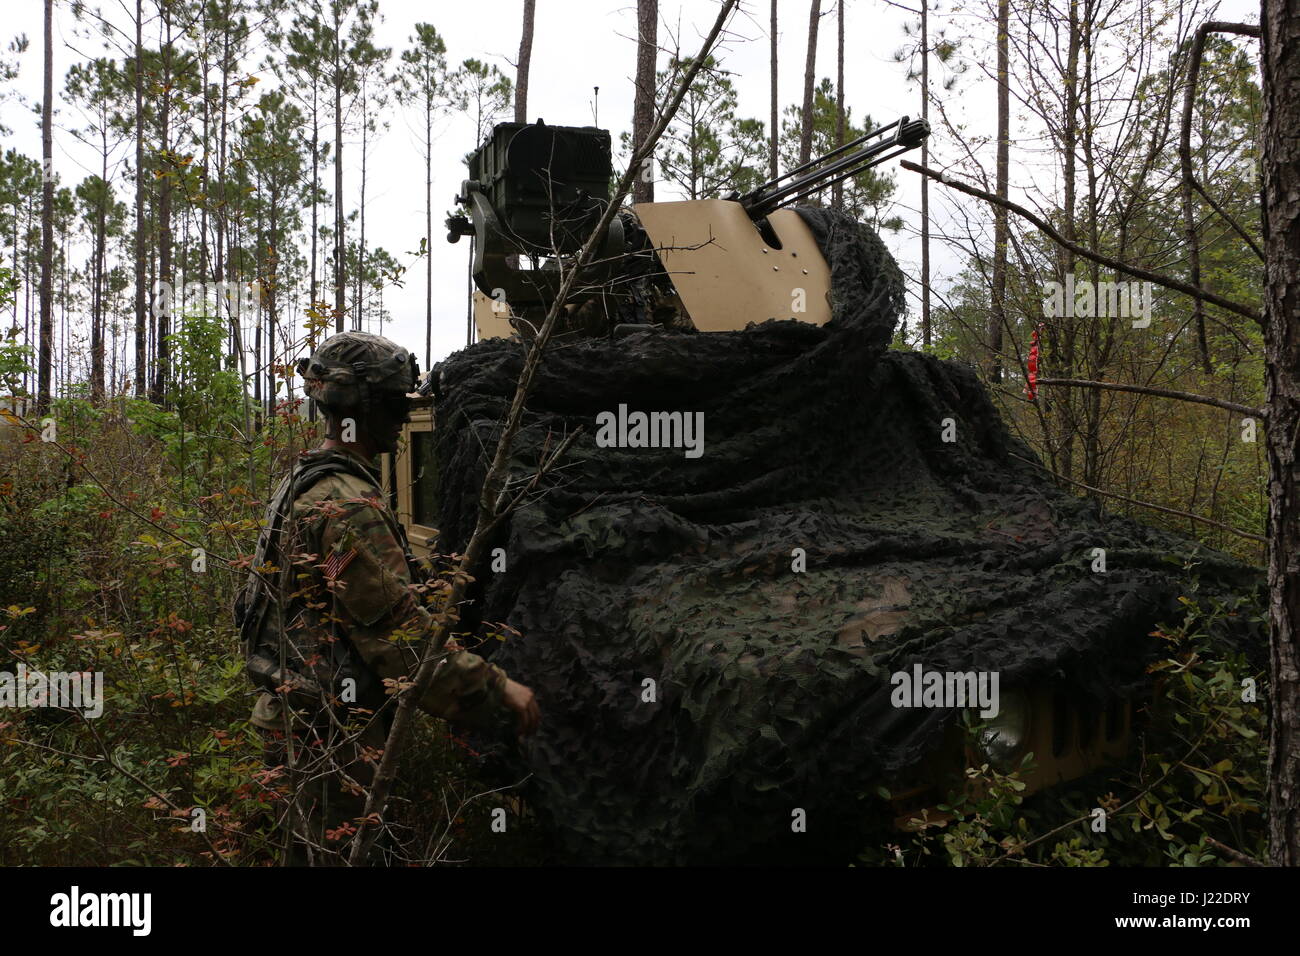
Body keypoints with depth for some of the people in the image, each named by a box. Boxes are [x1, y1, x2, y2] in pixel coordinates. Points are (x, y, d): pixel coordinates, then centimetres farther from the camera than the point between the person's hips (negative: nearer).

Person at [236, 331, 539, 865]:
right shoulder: (348, 504, -22)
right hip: (335, 730, -10)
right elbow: (400, 627, -25)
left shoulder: (303, 484, 12)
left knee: (310, 850, 21)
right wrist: (496, 690, -20)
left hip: (299, 715, 10)